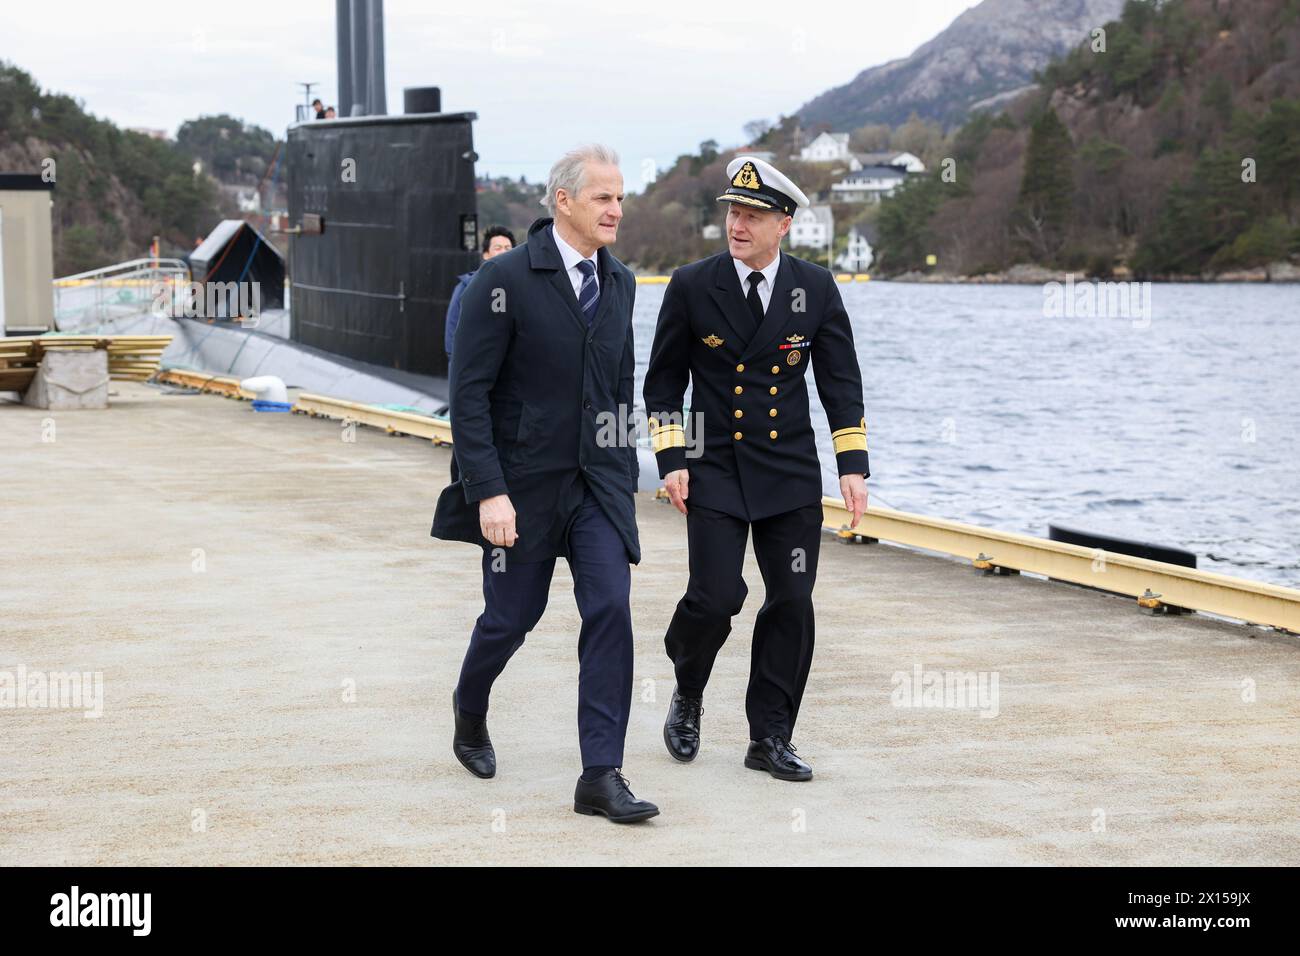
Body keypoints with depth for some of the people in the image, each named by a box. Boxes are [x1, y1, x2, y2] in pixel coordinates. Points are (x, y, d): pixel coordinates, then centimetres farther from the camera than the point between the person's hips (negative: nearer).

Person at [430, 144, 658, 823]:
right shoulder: (505, 280, -12)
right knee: (512, 616, 9)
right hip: (524, 482, -4)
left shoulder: (619, 282, 8)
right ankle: (470, 713, 41)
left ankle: (601, 775, -8)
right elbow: (469, 392, -14)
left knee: (610, 611, -10)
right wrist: (488, 492, -20)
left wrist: (624, 471, 15)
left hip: (598, 482, 4)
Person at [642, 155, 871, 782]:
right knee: (716, 596, -11)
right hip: (715, 472, -2)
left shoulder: (816, 289, 1)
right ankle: (687, 695, 18)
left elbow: (840, 380, 5)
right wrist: (670, 460, -5)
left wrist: (852, 465, -3)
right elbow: (663, 381, 4)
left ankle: (770, 738, 12)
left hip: (791, 476, 2)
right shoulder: (691, 287, -3)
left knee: (791, 603, 0)